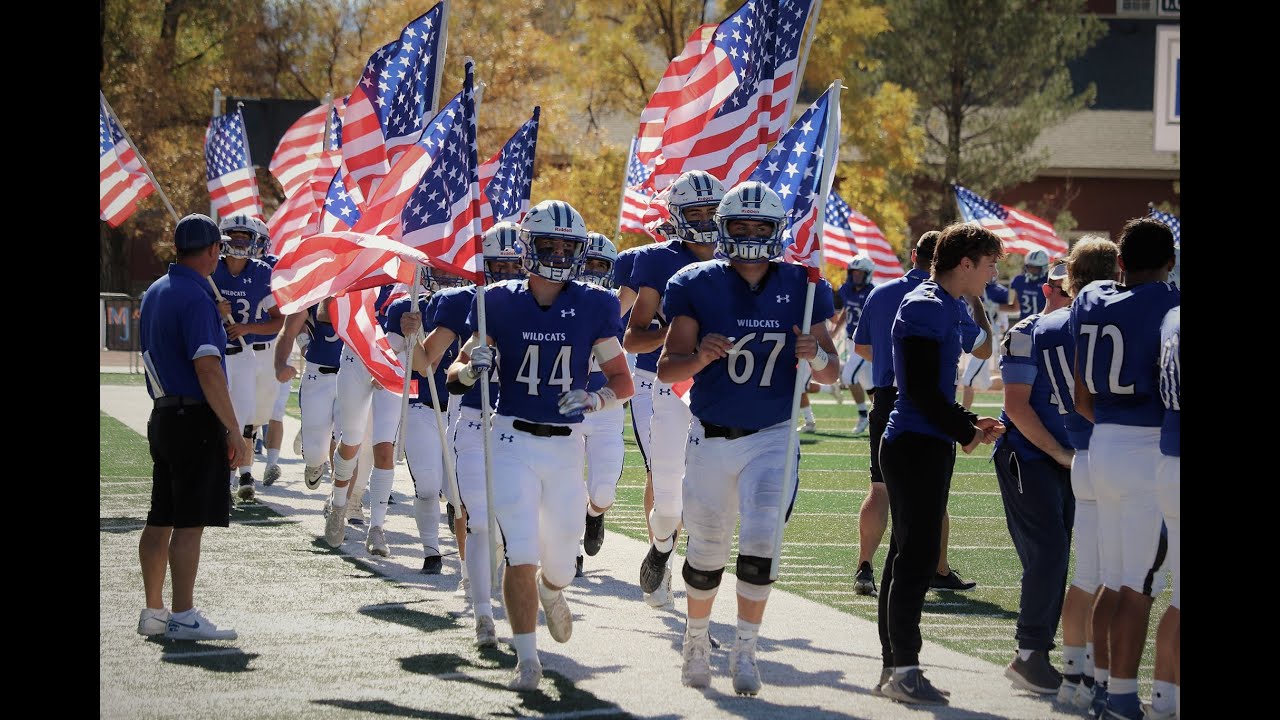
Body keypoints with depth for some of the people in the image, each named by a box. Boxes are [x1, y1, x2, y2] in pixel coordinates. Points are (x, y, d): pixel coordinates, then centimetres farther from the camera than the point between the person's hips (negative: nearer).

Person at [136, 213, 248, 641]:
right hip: (196, 418, -9)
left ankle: (153, 612, 18)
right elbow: (207, 368, -22)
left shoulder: (154, 293, 14)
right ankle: (183, 617, -7)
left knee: (160, 520, 12)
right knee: (190, 523, -7)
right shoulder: (195, 297, -15)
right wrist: (235, 432, -21)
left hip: (163, 414, 9)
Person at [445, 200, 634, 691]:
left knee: (560, 565, 11)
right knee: (522, 557, -14)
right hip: (514, 441, -2)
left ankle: (551, 591, 48)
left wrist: (593, 400, -19)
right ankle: (527, 660, -2)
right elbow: (456, 373, 3)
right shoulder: (500, 302, -3)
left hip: (567, 445, 2)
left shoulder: (594, 306, -1)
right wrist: (471, 369, -20)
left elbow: (623, 381, 2)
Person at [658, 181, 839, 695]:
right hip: (711, 437, 0)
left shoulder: (800, 288, -2)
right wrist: (701, 357, -28)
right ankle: (696, 638, 34)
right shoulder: (698, 286, -7)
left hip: (772, 438, 0)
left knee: (760, 543, -15)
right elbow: (666, 370, -7)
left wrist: (817, 355, -21)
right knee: (707, 552, 9)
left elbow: (832, 374, 2)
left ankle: (745, 652, -2)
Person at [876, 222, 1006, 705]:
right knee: (917, 556, -9)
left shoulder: (949, 309, 17)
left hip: (925, 445, 10)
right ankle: (904, 670, -6)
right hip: (918, 445, -10)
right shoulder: (925, 308, -15)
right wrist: (966, 432, -10)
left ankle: (895, 666, 18)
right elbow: (920, 388, -19)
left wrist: (970, 423, 10)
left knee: (908, 555, 13)